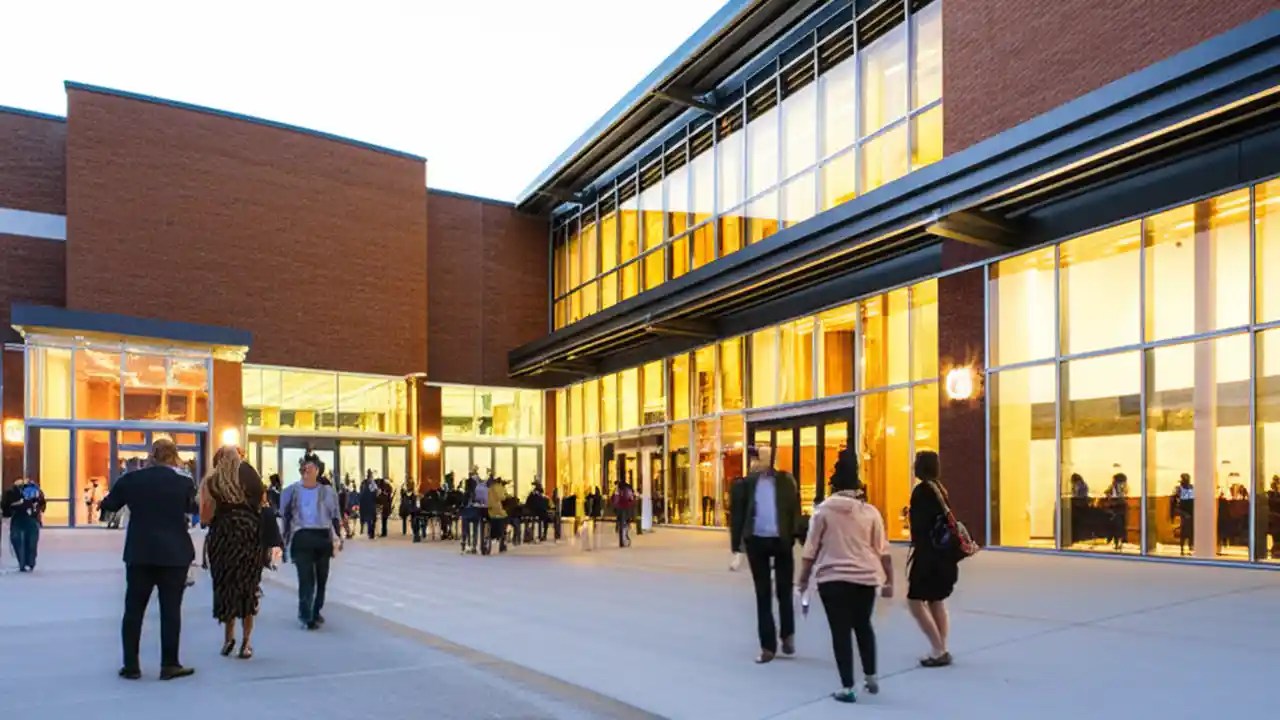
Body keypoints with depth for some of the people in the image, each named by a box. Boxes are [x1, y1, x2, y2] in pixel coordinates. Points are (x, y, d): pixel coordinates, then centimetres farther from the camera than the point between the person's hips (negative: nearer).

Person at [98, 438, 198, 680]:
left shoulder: (131, 479, -1)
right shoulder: (184, 481, -5)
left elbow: (109, 505, 13)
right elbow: (192, 508, 14)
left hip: (139, 553, 2)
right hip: (174, 554, -1)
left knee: (134, 609, 10)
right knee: (171, 610, 3)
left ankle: (131, 665, 13)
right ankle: (169, 665, 6)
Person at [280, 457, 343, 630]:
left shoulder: (327, 491, 5)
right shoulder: (292, 491, 2)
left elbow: (335, 516, 9)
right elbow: (284, 516, 6)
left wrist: (337, 537, 3)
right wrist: (284, 539, 3)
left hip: (323, 537, 2)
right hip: (302, 537, -2)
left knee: (321, 577, 10)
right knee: (306, 578, -10)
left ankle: (315, 612, 25)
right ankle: (305, 615, -4)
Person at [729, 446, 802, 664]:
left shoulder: (785, 481, 2)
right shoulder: (745, 484, 1)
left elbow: (794, 510, 0)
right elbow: (737, 515, 1)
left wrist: (794, 537, -10)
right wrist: (737, 546, -3)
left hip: (781, 541, 0)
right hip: (756, 541, 1)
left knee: (784, 592, 11)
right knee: (763, 595, 8)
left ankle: (787, 635, 31)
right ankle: (768, 646, 15)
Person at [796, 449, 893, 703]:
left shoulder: (823, 510, -2)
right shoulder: (870, 511, 2)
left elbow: (810, 549, 0)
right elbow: (883, 550, 4)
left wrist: (803, 578, 8)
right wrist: (889, 580, 11)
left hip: (833, 578, -3)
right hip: (866, 577, 3)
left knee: (840, 631, 4)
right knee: (863, 626, 22)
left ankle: (847, 687, 5)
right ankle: (871, 677, 28)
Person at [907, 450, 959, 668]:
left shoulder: (922, 490, -14)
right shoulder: (939, 489, 11)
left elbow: (921, 525, -19)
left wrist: (917, 552, -18)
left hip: (929, 555, -9)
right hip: (942, 554, 9)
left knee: (915, 601, -3)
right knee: (936, 602, 15)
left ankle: (938, 650, -3)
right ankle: (941, 650, 18)